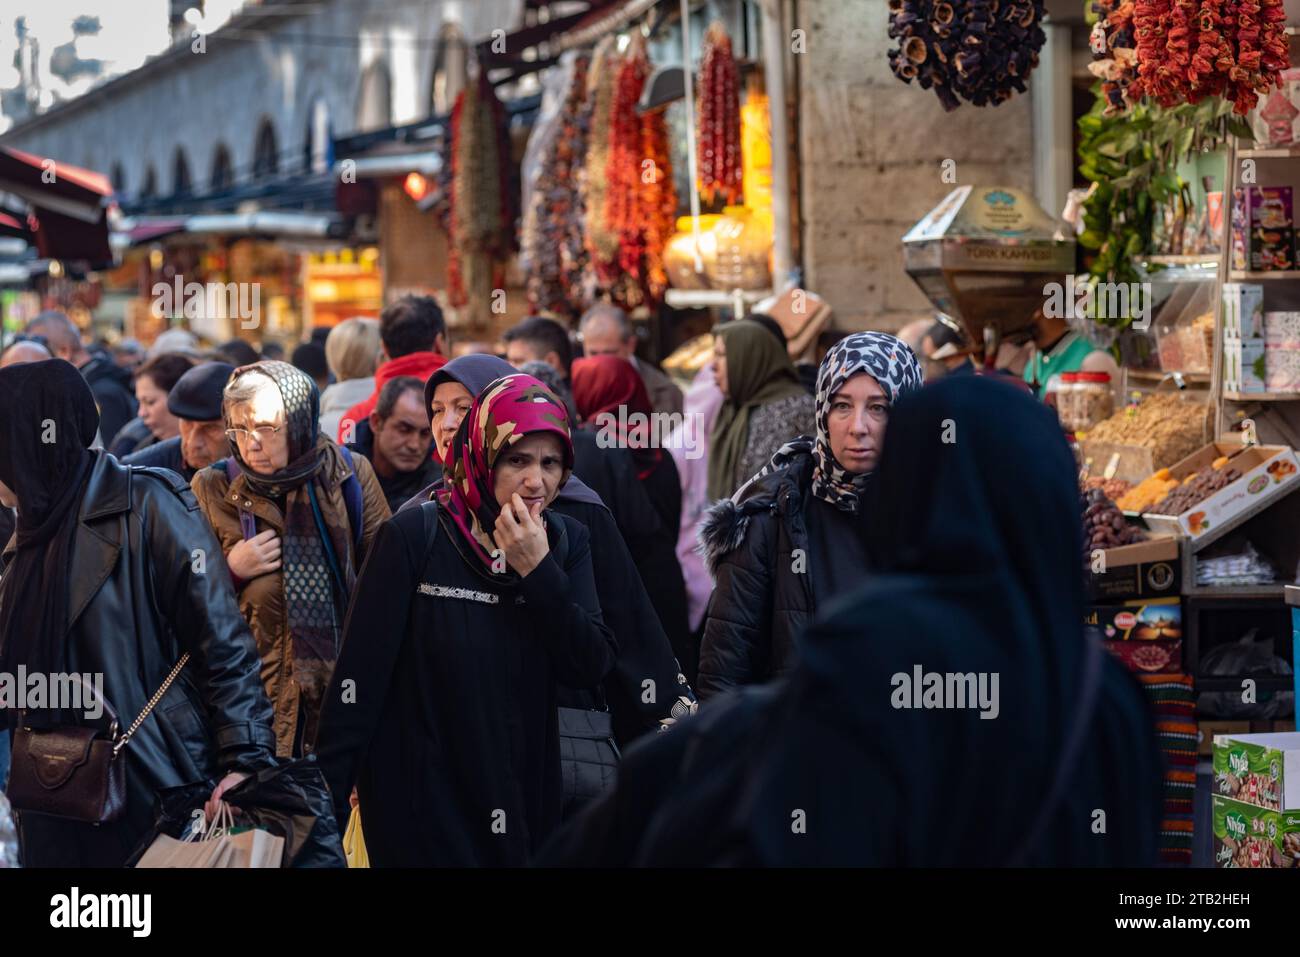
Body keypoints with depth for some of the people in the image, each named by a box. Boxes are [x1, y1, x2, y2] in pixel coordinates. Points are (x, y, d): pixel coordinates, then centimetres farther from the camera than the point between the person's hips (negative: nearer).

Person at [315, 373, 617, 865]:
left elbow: (592, 667, -5)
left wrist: (539, 571, -16)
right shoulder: (416, 534, -11)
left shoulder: (567, 541, 3)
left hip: (525, 796, 5)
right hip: (420, 797, -5)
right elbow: (361, 668, -12)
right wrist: (327, 792, -14)